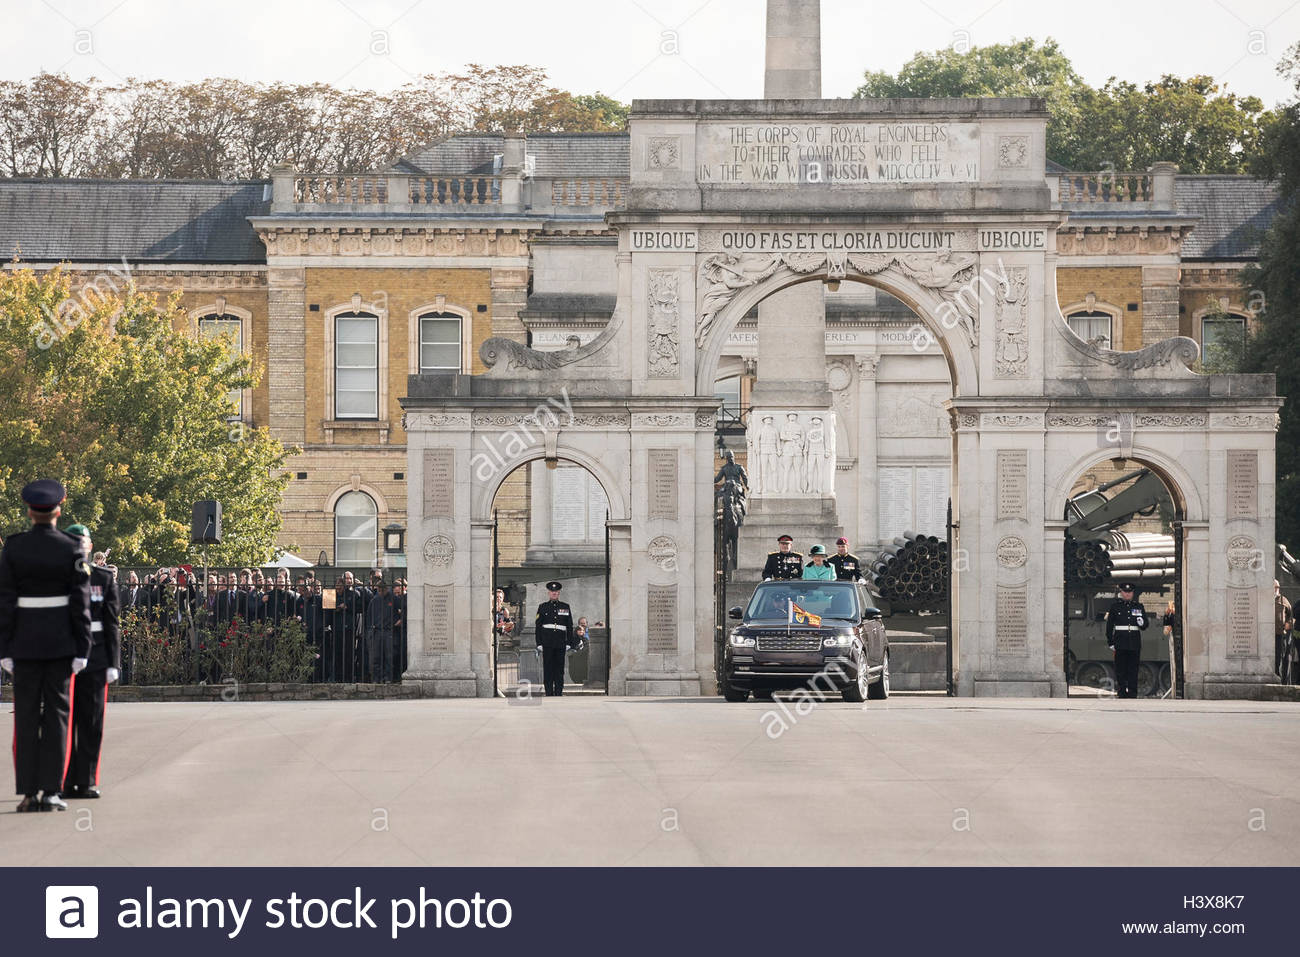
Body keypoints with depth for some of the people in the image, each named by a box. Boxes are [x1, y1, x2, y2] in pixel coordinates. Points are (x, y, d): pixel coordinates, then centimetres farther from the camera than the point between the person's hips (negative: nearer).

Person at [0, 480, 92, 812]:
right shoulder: (71, 550, -5)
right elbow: (80, 604, -6)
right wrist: (82, 650, -2)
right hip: (61, 641, -1)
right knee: (57, 713, 3)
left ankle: (28, 793, 2)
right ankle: (51, 791, -1)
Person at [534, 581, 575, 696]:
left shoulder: (565, 607, 12)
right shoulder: (542, 607, 8)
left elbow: (570, 626, 11)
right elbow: (538, 626, 6)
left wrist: (569, 642, 3)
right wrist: (539, 643, -2)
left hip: (560, 642, 1)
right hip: (547, 642, -1)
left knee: (559, 669, 1)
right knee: (548, 668, -3)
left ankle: (559, 694, 4)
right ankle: (549, 694, -1)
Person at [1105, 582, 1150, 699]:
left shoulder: (1138, 606, 11)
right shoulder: (1115, 606, 6)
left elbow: (1146, 624, 13)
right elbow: (1109, 625, 5)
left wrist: (1142, 624, -12)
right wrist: (1110, 642, 0)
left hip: (1135, 643, 1)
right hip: (1120, 643, -1)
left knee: (1133, 670, 1)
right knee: (1120, 669, -1)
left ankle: (1132, 693, 4)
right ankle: (1122, 693, 3)